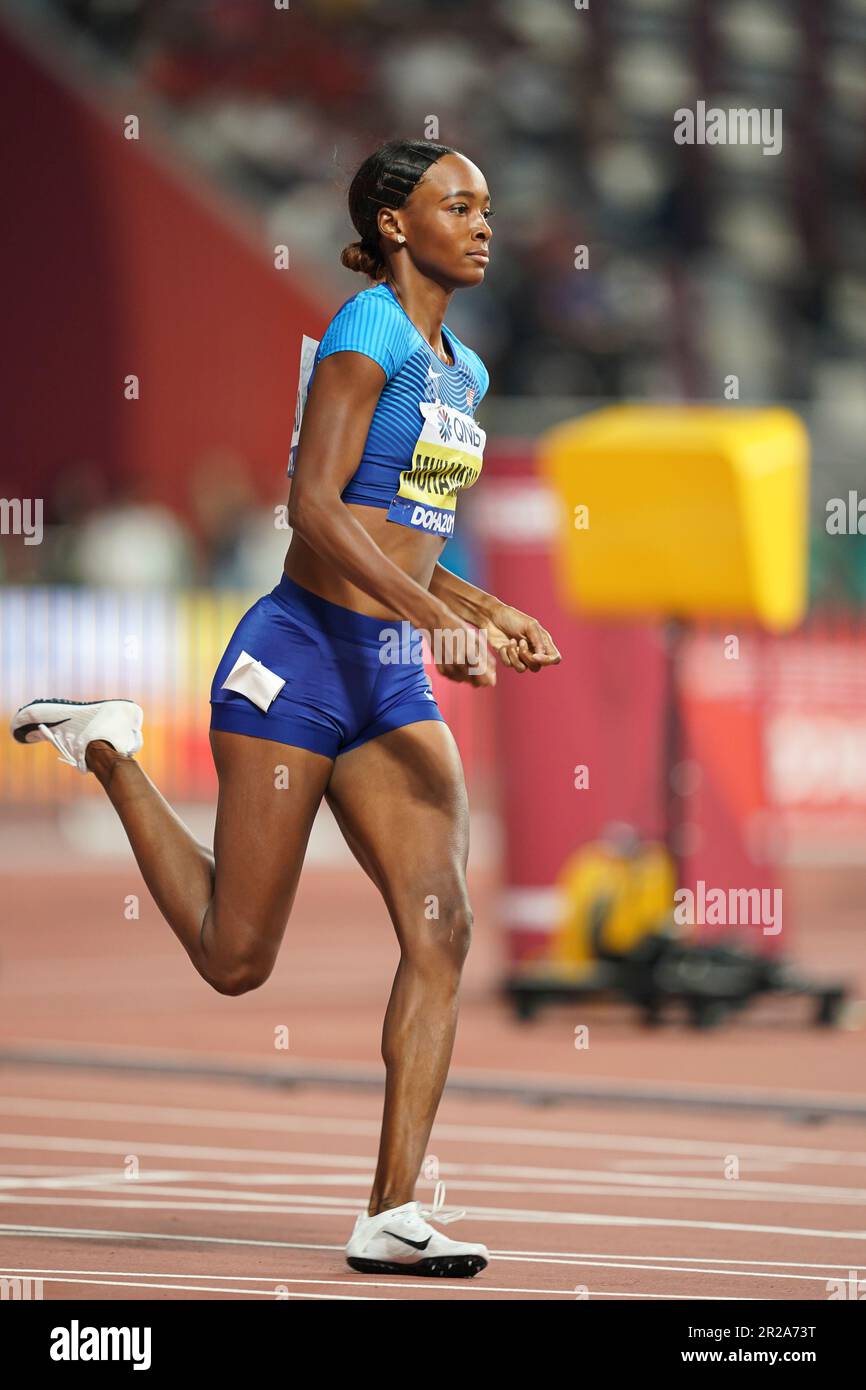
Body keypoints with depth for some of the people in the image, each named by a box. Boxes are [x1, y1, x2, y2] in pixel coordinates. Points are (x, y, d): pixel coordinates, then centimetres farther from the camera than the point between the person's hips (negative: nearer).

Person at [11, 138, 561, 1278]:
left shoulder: (462, 369, 17)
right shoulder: (367, 335, -10)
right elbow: (315, 513, -20)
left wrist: (492, 613, 12)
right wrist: (436, 618, -26)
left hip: (395, 687, 8)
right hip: (301, 658, -8)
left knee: (442, 932, -10)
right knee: (236, 961, 2)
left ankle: (391, 1214, -11)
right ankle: (109, 751, 26)